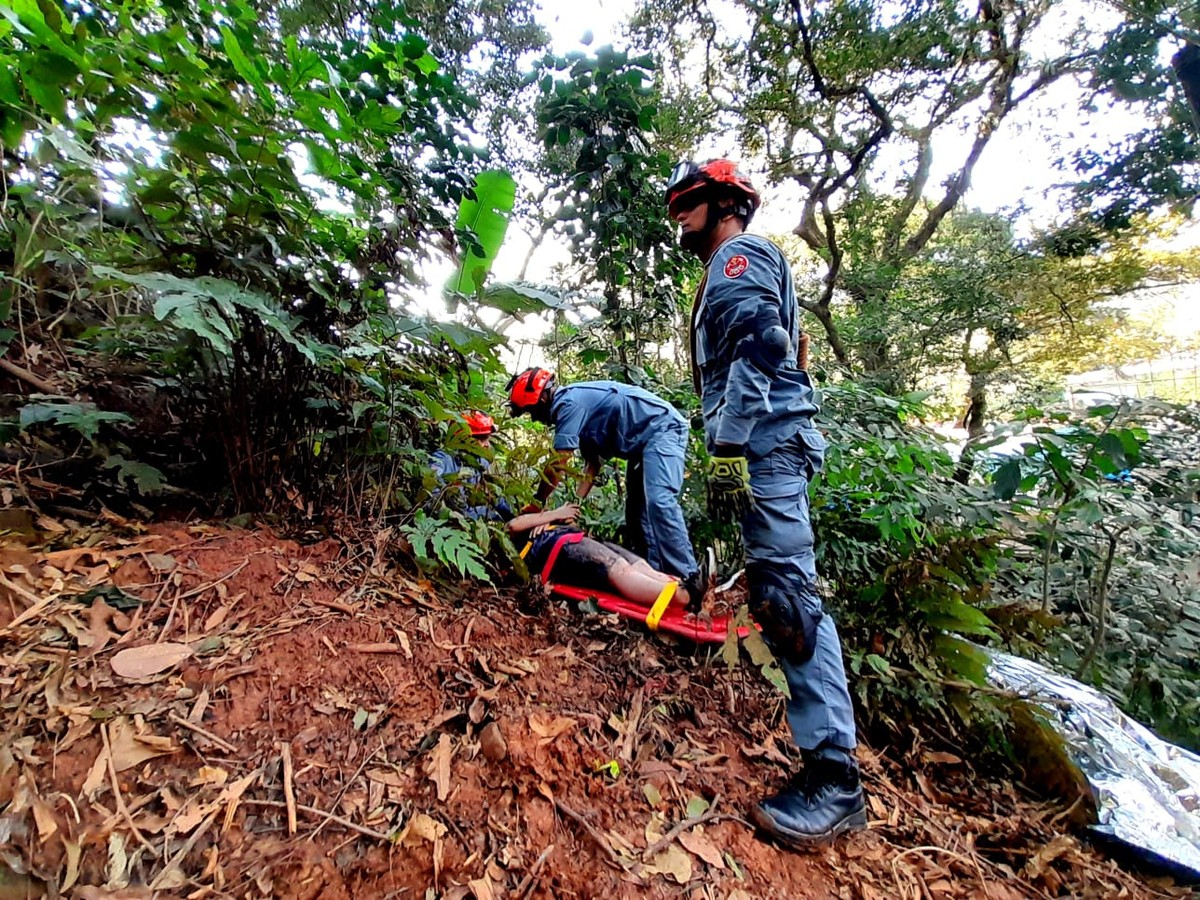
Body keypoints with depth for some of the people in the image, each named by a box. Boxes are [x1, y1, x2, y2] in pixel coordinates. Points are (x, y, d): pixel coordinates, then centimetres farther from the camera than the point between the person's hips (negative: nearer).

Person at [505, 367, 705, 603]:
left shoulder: (568, 402, -16)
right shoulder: (576, 402, 15)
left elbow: (558, 466, -17)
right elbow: (593, 463, 13)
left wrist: (534, 506, -4)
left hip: (663, 428, -11)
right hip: (646, 439, 11)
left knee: (658, 501, -24)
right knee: (637, 510, 9)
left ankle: (689, 580, -21)